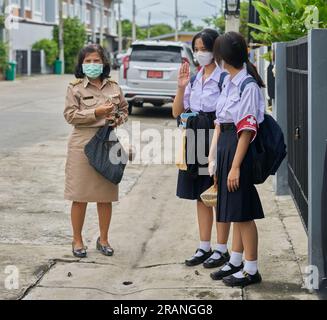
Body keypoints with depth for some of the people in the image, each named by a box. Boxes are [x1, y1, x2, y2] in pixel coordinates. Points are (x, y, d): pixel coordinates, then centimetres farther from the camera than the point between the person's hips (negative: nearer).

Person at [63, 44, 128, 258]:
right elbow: (70, 115, -7)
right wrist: (96, 113, -15)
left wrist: (118, 119, -3)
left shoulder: (114, 87, 9)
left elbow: (124, 109, 19)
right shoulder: (75, 88, 0)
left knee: (106, 195, 8)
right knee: (80, 195, 1)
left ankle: (103, 239, 23)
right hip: (83, 144, -3)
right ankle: (77, 240, 15)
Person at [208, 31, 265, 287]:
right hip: (225, 144, 9)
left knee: (243, 211, -1)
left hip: (239, 148, -9)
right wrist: (214, 153, 12)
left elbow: (247, 130, -19)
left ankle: (251, 270, 10)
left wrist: (235, 166, -19)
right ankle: (235, 262, 28)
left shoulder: (248, 85, -17)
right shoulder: (228, 82, 10)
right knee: (235, 210, 16)